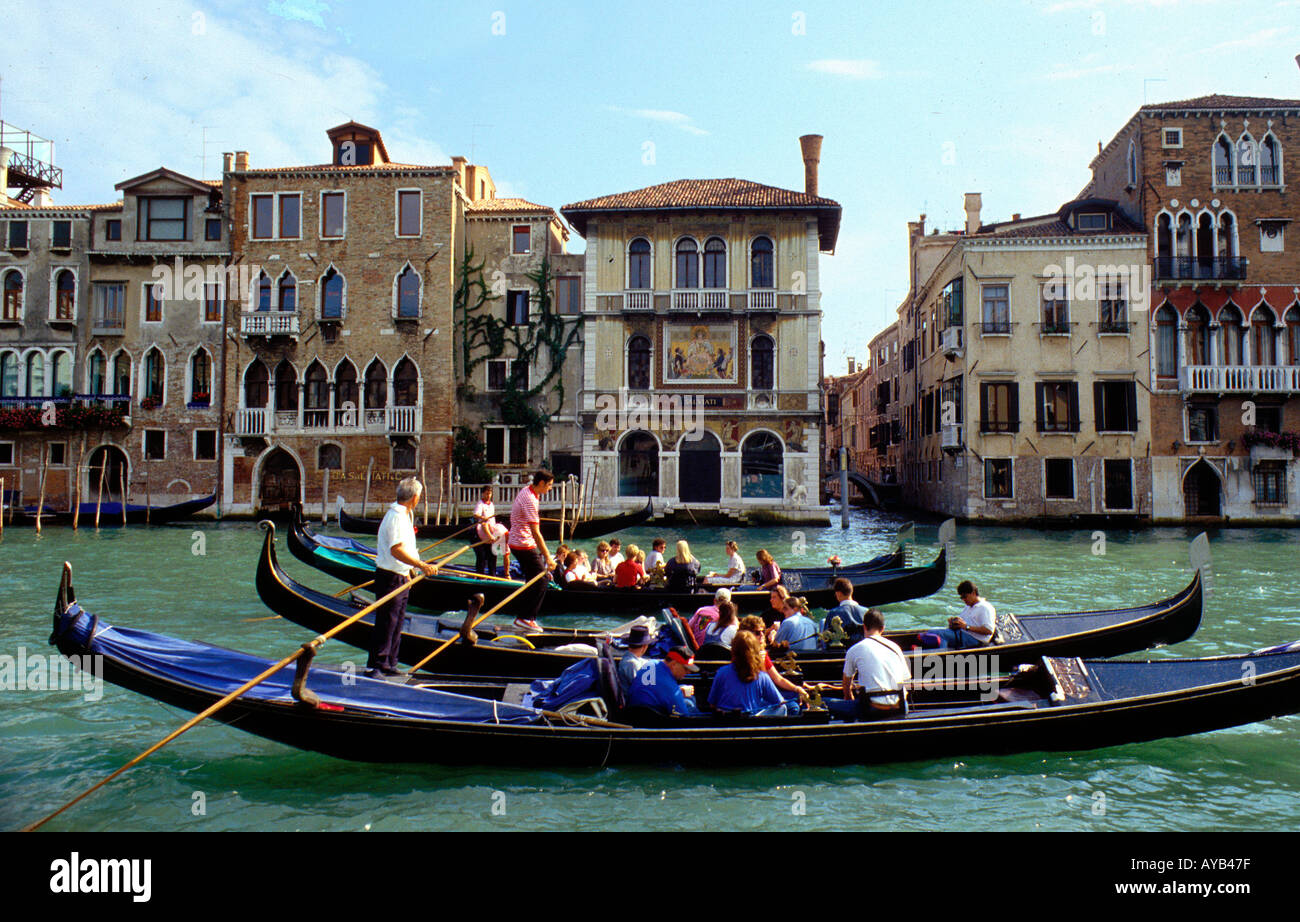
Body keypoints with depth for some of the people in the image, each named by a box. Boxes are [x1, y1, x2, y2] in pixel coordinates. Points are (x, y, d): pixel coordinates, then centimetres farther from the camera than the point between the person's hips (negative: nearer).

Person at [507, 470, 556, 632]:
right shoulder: (530, 501, -24)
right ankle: (524, 618, -4)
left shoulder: (526, 491, 8)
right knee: (540, 582, -7)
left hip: (517, 543, 10)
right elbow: (536, 533, -28)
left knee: (533, 581, 15)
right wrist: (548, 557, -28)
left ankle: (526, 617, 20)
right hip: (524, 546, -10)